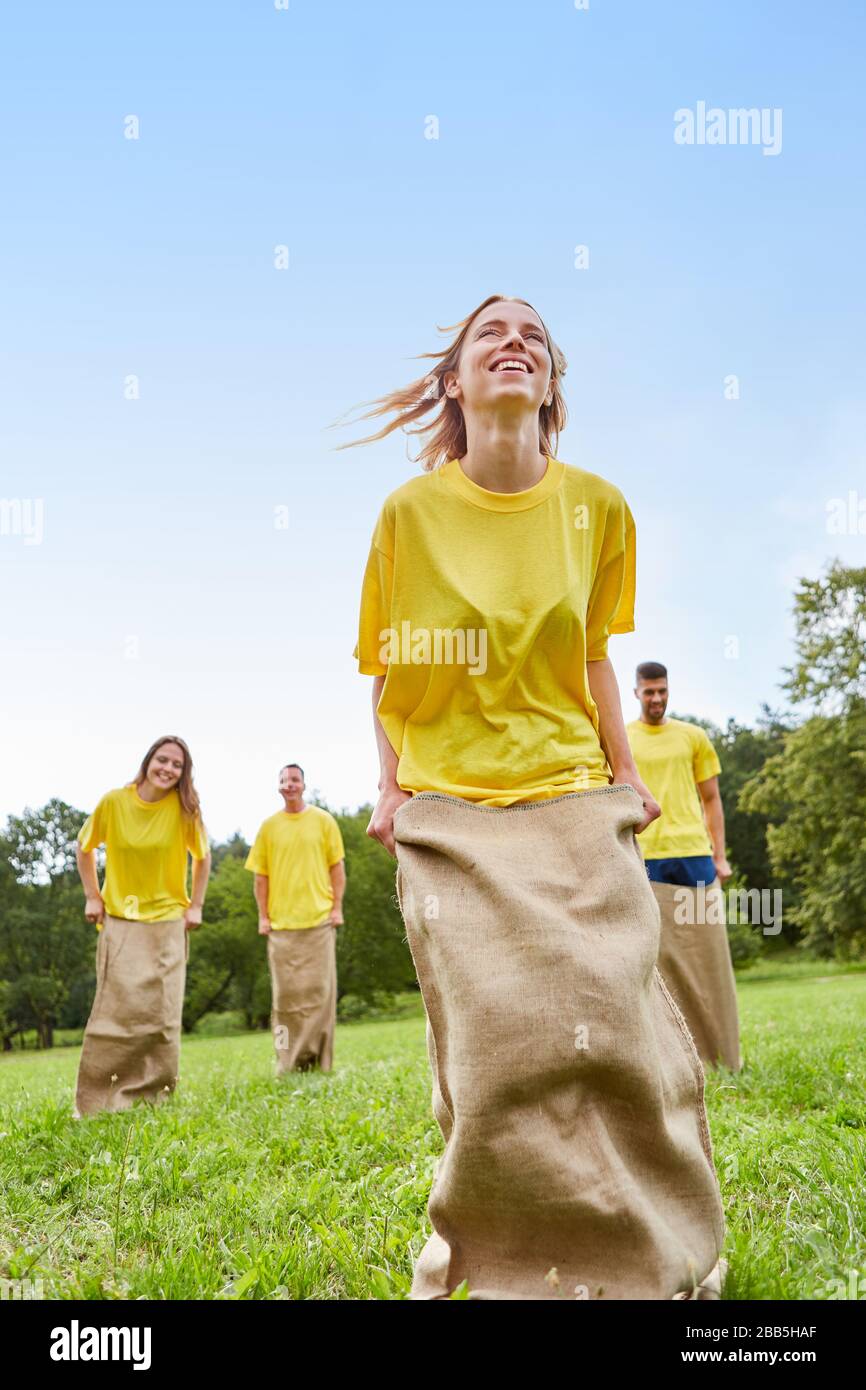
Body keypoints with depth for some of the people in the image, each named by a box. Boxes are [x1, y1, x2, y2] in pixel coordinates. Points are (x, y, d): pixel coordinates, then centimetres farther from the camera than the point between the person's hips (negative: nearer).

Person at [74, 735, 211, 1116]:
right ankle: (98, 1100, 6)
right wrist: (92, 896, 2)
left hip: (168, 922, 0)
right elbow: (84, 848, 7)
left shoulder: (185, 808, -10)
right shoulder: (114, 801, -10)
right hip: (120, 920, 0)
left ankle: (155, 1095, 13)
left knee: (161, 1014, 2)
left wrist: (195, 905, 2)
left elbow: (202, 857, 6)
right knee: (116, 1010, -3)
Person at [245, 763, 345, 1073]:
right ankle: (289, 1062, 10)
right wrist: (263, 915, 2)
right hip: (281, 921, 1)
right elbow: (260, 874, 8)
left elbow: (337, 866, 6)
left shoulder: (323, 820, 5)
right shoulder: (269, 826, 7)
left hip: (319, 919, -1)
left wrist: (337, 906, -1)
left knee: (320, 989, 1)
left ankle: (319, 1060, 9)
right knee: (286, 992, 2)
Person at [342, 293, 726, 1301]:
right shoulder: (412, 510, 0)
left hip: (576, 803, 2)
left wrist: (625, 772, 10)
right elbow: (387, 667, 8)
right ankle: (509, 1263, 20)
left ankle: (651, 1258, 22)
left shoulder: (597, 506, 4)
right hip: (449, 812, -1)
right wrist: (389, 788, 3)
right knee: (498, 1046, -4)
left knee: (610, 1023, -2)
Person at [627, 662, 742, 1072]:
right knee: (657, 954, 0)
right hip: (643, 859, -1)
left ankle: (721, 1050, 15)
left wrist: (720, 856, 4)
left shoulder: (693, 737, 10)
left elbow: (711, 800, 12)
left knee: (706, 955, 4)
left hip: (694, 855, 1)